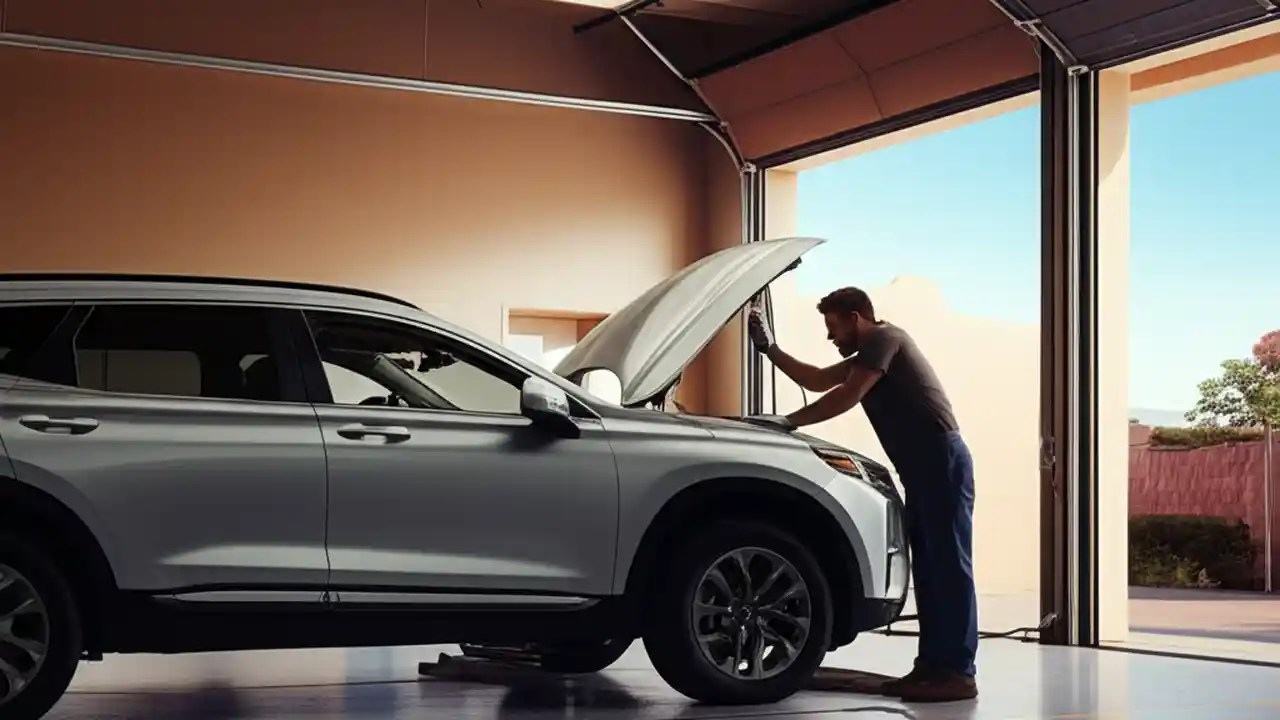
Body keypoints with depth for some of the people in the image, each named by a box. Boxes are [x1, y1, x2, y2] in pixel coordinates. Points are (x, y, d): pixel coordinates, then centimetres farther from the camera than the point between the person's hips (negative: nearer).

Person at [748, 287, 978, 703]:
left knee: (949, 565, -12)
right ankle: (933, 666, 10)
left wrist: (787, 422, -10)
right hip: (923, 469, 11)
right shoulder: (869, 354, 25)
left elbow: (847, 397, -14)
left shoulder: (884, 338, -6)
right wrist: (770, 349, 25)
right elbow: (817, 381, 31)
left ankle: (958, 672, -13)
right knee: (929, 567, 8)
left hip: (942, 461, -11)